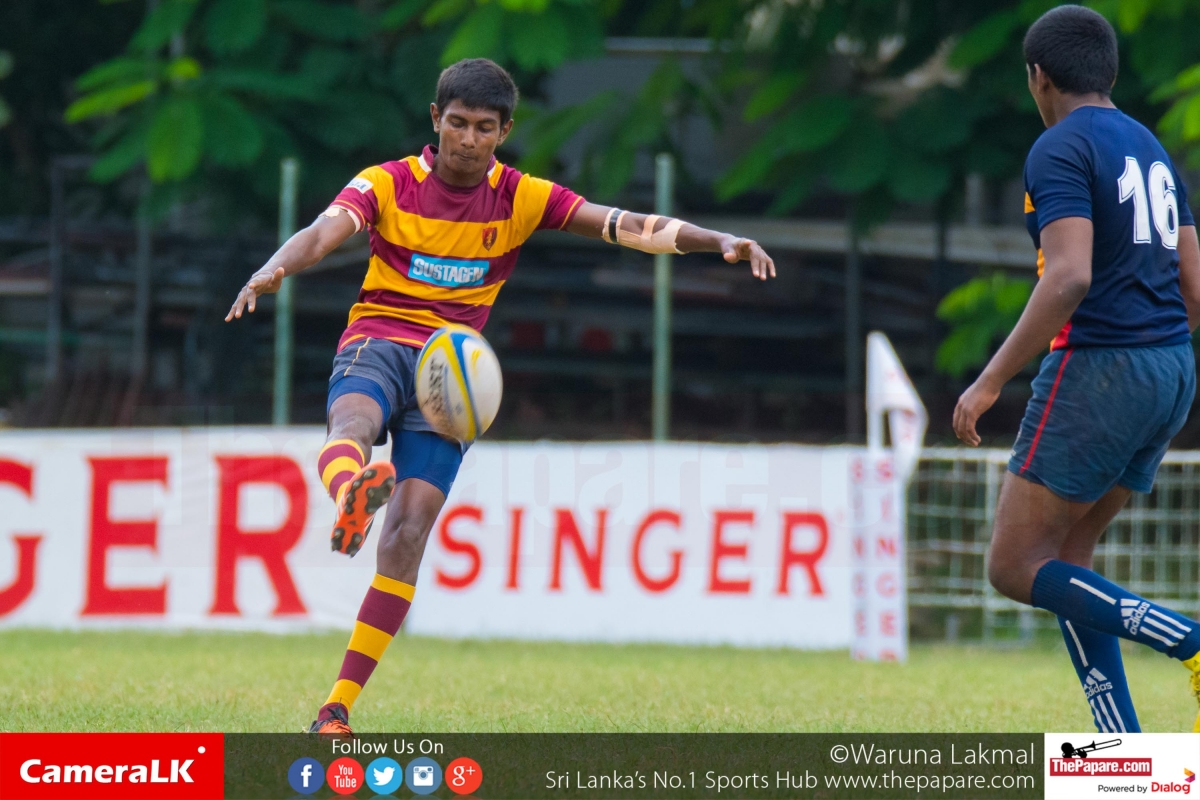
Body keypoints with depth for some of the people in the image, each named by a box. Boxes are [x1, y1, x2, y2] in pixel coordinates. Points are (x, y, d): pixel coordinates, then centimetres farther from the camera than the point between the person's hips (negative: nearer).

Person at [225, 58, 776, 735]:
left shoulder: (521, 198, 4)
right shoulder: (390, 184, -2)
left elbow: (629, 227, -4)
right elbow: (324, 233, -20)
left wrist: (720, 242, -19)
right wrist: (276, 268, -44)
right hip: (377, 342, -1)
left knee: (409, 533, -12)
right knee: (351, 423, -38)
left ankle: (339, 706, -11)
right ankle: (352, 496, -75)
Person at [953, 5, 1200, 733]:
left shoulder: (1061, 150, -10)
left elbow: (1071, 277, -23)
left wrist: (991, 381, -20)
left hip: (1098, 366, -9)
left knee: (1015, 569, -2)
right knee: (1065, 560, 15)